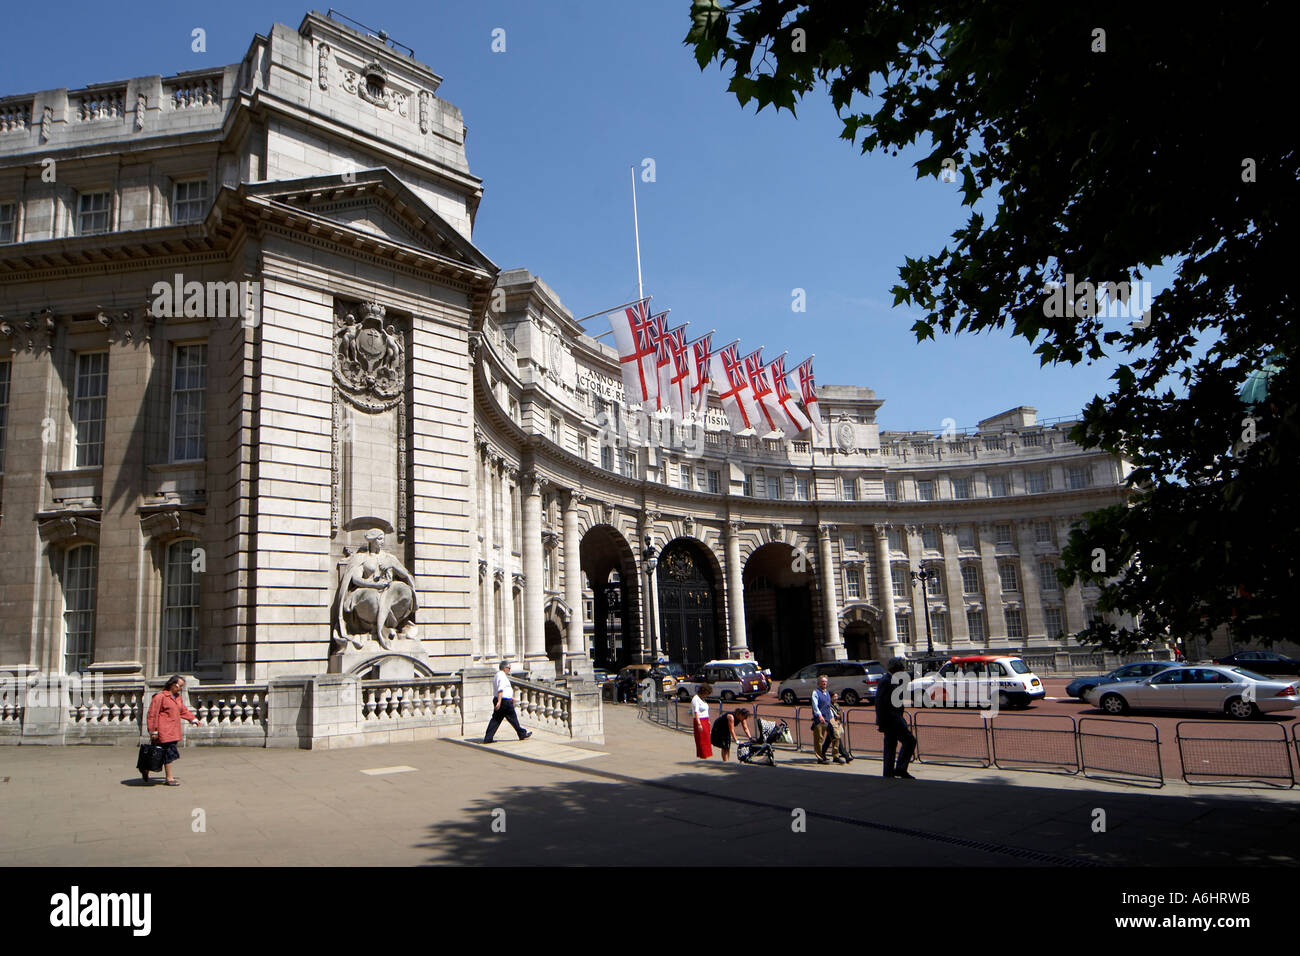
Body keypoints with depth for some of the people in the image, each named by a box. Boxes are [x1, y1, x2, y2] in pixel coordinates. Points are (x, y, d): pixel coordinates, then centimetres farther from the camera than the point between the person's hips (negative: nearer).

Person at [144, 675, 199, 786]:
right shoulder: (160, 696, -12)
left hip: (173, 732, 9)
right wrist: (153, 731, -15)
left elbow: (183, 710, 24)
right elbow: (152, 715, -13)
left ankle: (146, 770, 30)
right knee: (169, 754, -4)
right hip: (164, 732, -9)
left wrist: (193, 719, 12)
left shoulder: (177, 697, 16)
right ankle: (169, 779, 4)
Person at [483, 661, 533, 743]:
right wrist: (499, 702, -31)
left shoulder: (497, 675, 18)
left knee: (495, 719, 7)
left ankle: (487, 739, 2)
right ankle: (522, 734, 16)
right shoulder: (503, 676, -15)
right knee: (513, 719, 3)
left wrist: (511, 697, 35)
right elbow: (500, 690, -25)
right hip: (505, 701, -9)